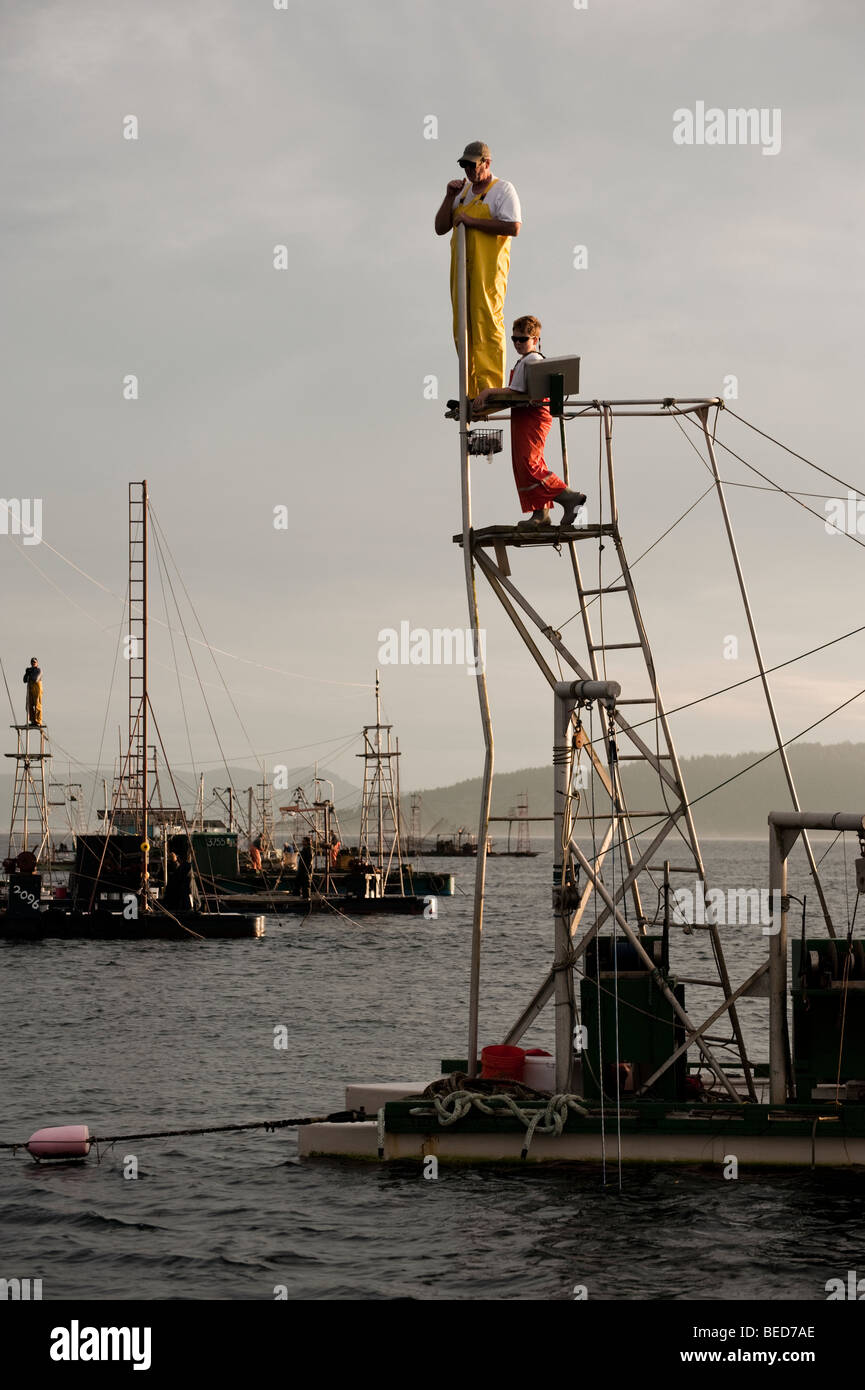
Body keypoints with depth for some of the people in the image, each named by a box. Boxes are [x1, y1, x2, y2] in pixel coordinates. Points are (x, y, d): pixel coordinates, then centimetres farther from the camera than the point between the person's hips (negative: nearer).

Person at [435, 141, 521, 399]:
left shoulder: (503, 189, 0)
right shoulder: (463, 192, 21)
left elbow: (513, 227, -14)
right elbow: (440, 228, 18)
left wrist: (471, 221, -13)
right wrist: (450, 197, 5)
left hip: (489, 269, -7)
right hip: (461, 269, 7)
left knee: (487, 326, -13)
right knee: (463, 330, 3)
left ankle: (491, 391, -14)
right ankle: (471, 396, 5)